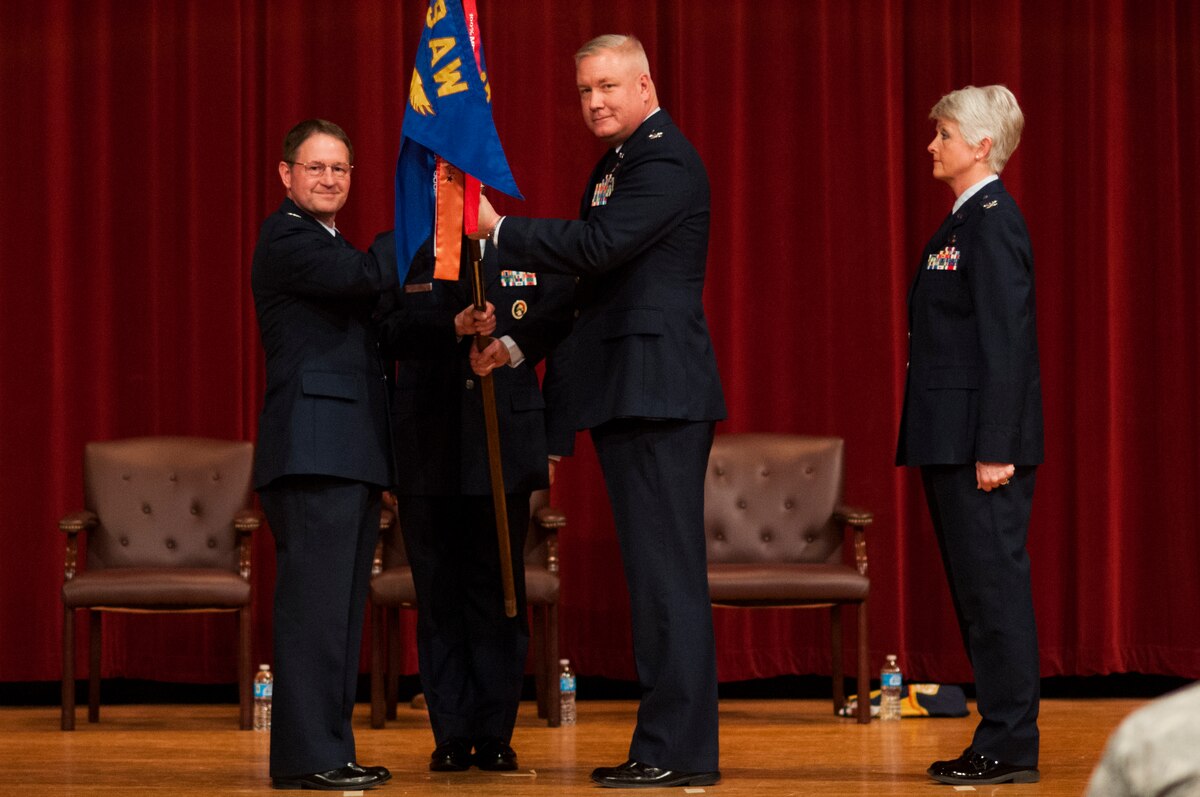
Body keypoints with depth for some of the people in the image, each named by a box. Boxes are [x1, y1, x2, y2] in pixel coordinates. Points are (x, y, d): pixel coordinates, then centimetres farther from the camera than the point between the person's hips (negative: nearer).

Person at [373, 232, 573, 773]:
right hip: (427, 457, 0)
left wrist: (512, 344, -13)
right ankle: (450, 737, 8)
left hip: (504, 447, 0)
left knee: (499, 593, 2)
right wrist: (453, 328, -21)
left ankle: (495, 735, 8)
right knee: (438, 595, 3)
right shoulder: (392, 252, 7)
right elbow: (387, 332, -6)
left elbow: (561, 313, 4)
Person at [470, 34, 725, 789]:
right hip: (630, 393, 11)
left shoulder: (665, 161, -12)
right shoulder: (618, 162, 20)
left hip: (659, 392, -11)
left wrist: (498, 228, -16)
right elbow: (593, 278, 25)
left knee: (668, 571, -10)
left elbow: (597, 246, -23)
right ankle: (666, 744, 17)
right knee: (654, 571, 12)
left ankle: (680, 751, -9)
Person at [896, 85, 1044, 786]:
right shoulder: (965, 220, 16)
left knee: (995, 583, -6)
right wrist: (968, 445, 17)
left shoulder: (993, 221, -13)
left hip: (983, 438, -10)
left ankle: (1011, 747, -2)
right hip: (954, 439, 10)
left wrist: (995, 449, -22)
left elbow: (1007, 341, -19)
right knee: (977, 587, 12)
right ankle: (1001, 741, 18)